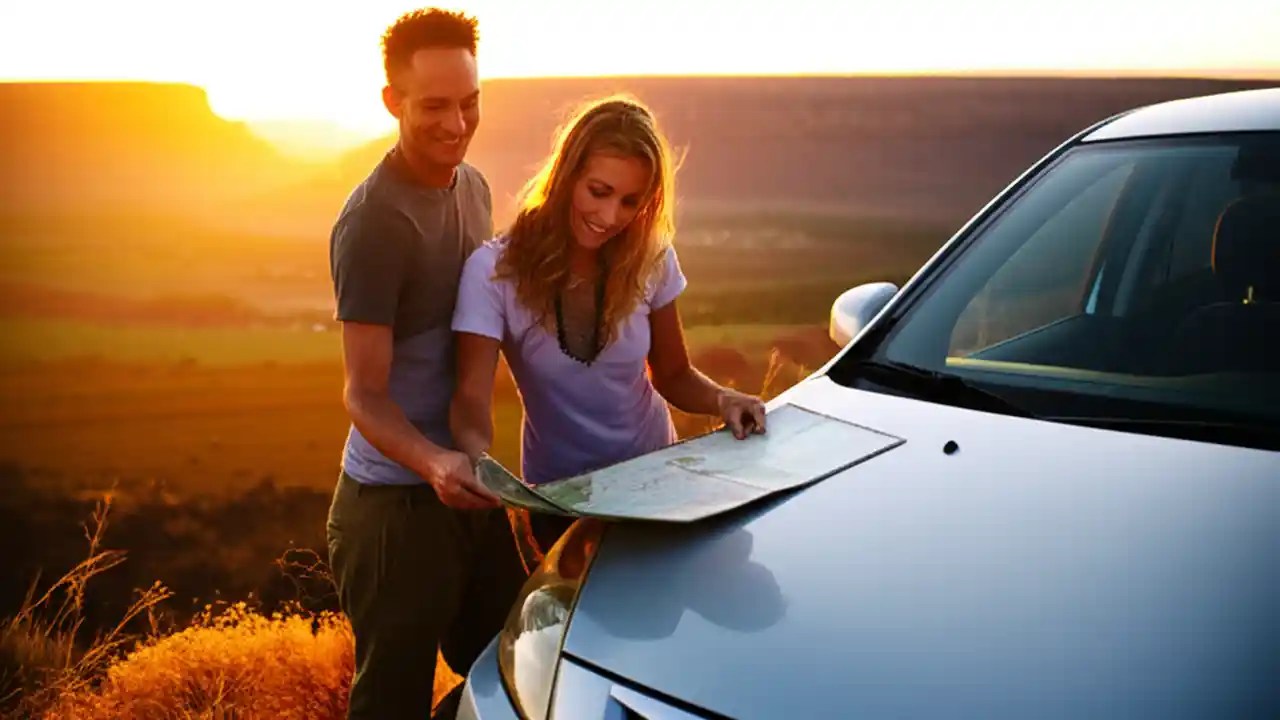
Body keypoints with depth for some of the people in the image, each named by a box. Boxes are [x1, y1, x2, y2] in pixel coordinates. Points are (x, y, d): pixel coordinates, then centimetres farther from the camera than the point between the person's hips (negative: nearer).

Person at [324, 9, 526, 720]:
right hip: (397, 503, -8)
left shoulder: (473, 186, 7)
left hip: (465, 487, 8)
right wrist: (432, 463, -38)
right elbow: (364, 394, -20)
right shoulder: (374, 221, -19)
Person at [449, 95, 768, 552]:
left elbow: (673, 375, -1)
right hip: (559, 497, -2)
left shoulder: (650, 260, -10)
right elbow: (472, 399, -26)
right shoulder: (494, 271, -21)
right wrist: (476, 462, -48)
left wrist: (721, 400, -22)